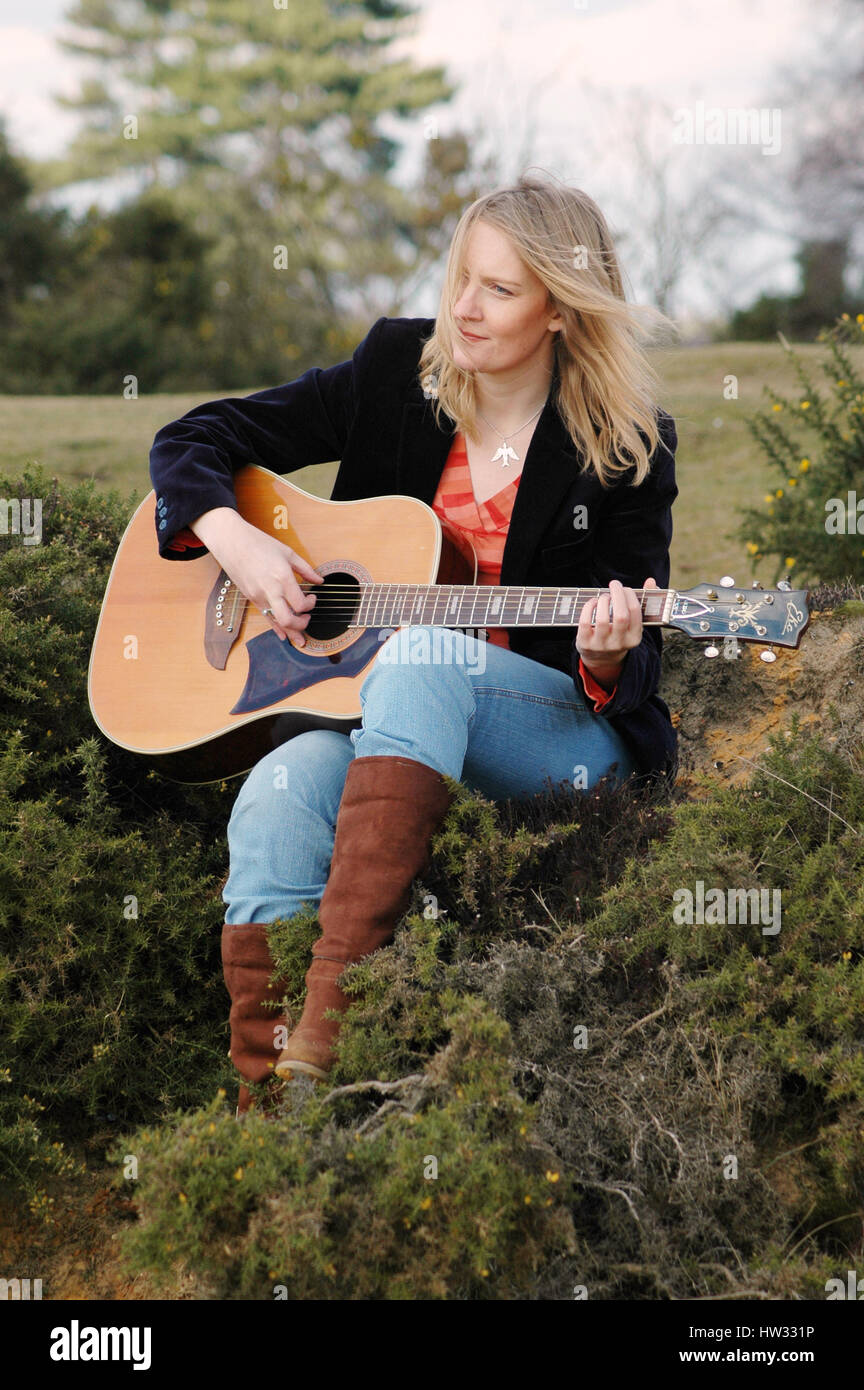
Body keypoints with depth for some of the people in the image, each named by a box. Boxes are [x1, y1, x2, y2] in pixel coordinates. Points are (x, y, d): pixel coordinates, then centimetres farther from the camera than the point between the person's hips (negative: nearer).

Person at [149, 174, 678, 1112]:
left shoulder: (627, 444, -1)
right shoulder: (394, 373, 6)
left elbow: (632, 672, -1)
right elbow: (191, 440, 10)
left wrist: (606, 658, -25)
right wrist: (235, 541, -9)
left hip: (559, 733, -2)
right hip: (374, 711, 3)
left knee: (417, 653, -38)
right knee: (278, 796, -34)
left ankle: (325, 1028, -47)